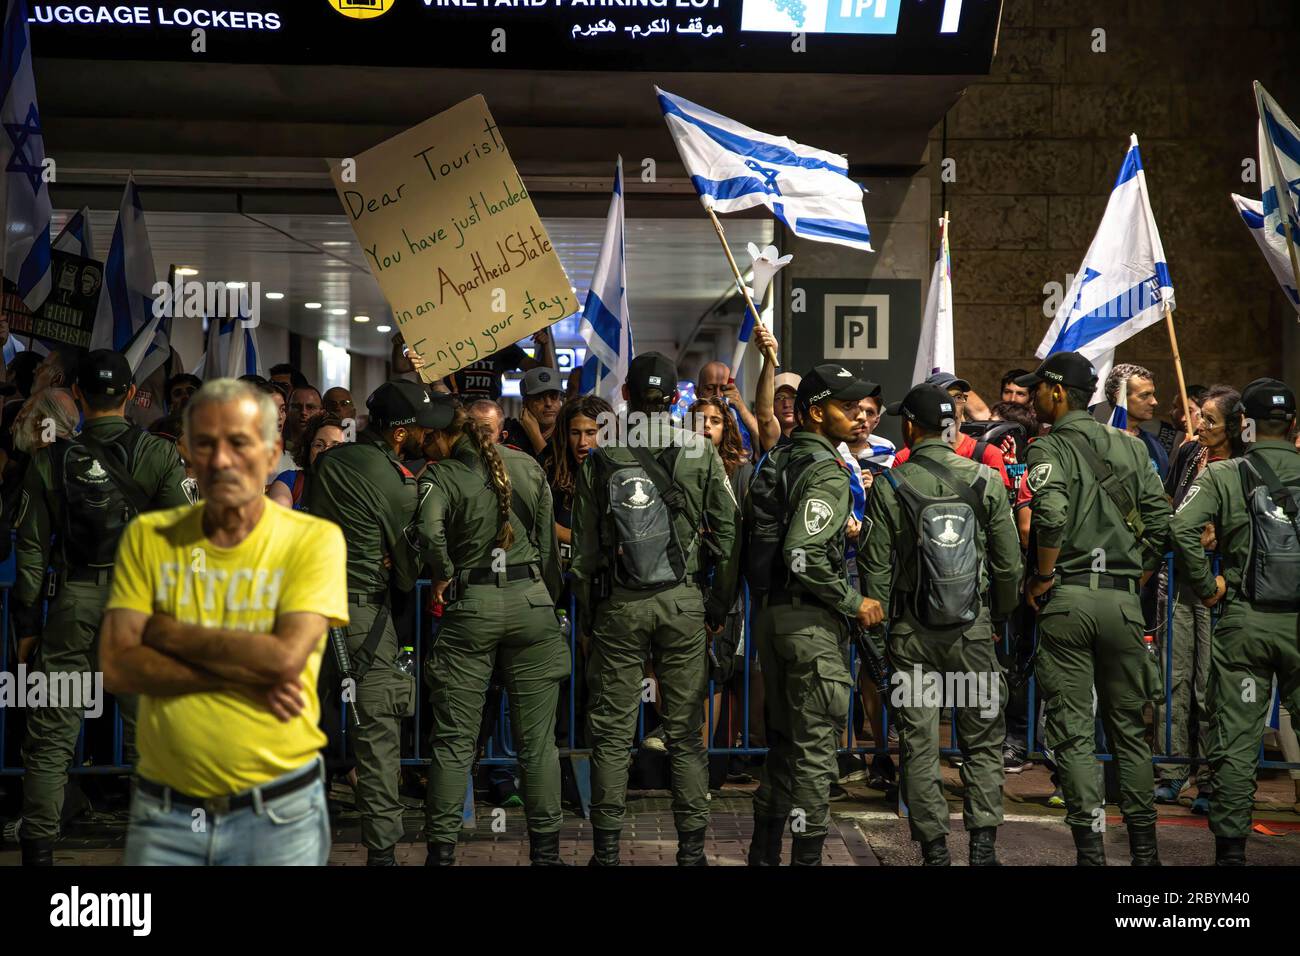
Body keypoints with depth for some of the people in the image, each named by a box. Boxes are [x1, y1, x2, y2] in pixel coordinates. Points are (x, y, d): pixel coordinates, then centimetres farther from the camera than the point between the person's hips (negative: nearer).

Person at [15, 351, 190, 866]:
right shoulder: (159, 455, -3)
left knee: (51, 736, 8)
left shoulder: (50, 461, 1)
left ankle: (38, 848, 10)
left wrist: (27, 624, 10)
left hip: (74, 603, 1)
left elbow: (31, 549, 3)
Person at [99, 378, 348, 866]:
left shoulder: (314, 540, -6)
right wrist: (241, 674, -15)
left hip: (279, 813, -2)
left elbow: (286, 657, -19)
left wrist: (162, 631, -9)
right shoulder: (148, 537, 2)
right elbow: (117, 667, -6)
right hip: (163, 812, 2)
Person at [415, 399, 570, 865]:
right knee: (537, 739, 7)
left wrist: (443, 576, -9)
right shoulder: (528, 466, 8)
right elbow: (548, 542, 11)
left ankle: (442, 848, 6)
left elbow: (429, 532, -26)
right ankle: (546, 848, 11)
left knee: (452, 740, 5)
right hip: (531, 599, 3)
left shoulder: (440, 475, -6)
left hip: (470, 605, -3)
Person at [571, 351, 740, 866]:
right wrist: (720, 605, 8)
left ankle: (607, 847, 9)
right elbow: (728, 534, -1)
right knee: (686, 731, 6)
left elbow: (584, 547, 1)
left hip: (618, 607, 0)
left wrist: (587, 609, 11)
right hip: (684, 604, 0)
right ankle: (691, 848, 9)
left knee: (611, 731, 6)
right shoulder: (701, 453, -1)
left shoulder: (599, 460, -1)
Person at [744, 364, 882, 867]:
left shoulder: (773, 462, 11)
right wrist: (854, 603, -16)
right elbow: (803, 554, -25)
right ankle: (807, 854, 2)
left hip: (770, 613, 9)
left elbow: (749, 532, 16)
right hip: (812, 622, -9)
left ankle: (764, 852, 24)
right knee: (815, 749, -2)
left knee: (783, 741, 18)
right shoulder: (827, 471, -15)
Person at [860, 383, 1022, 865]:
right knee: (983, 740, 10)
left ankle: (935, 850, 9)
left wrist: (879, 625, 7)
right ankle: (983, 845, 4)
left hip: (911, 631, -1)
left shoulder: (889, 486, -6)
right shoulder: (986, 480, -2)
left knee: (919, 744, 6)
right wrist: (1002, 616, 15)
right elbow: (1008, 562, 1)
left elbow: (875, 568, -4)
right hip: (973, 628, 1)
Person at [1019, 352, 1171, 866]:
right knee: (1129, 726, 14)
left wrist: (1041, 578, -10)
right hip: (1123, 601, 4)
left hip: (1066, 598, -4)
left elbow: (1050, 515, -22)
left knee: (1072, 729, 0)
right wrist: (1136, 577, 14)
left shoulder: (1049, 448, -5)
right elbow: (1161, 520, 6)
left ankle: (1090, 847, -2)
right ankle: (1144, 846, 19)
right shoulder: (1130, 447, 11)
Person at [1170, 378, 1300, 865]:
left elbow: (1182, 529, -16)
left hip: (1245, 621, -1)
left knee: (1236, 738, 4)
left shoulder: (1223, 475, -1)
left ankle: (1231, 847, 7)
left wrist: (1206, 585, -6)